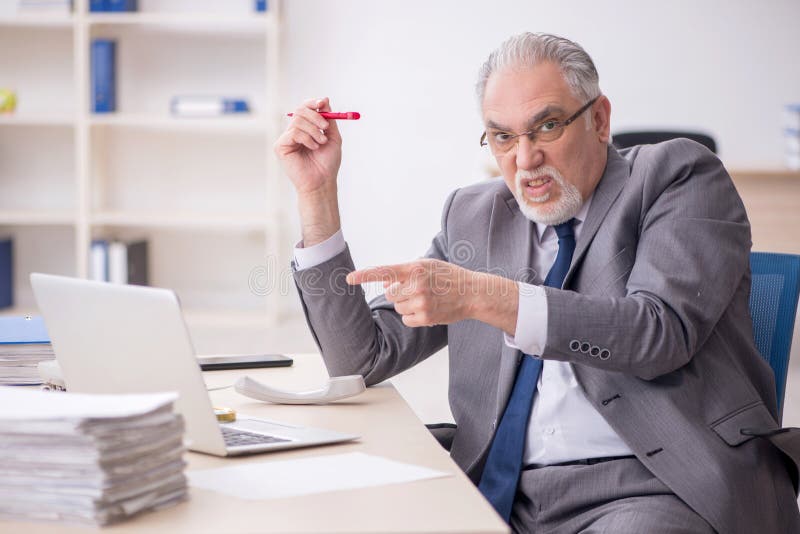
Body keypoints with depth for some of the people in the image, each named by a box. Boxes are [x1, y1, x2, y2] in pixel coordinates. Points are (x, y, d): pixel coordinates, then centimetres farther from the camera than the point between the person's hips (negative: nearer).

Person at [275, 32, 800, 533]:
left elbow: (663, 332, -15)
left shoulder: (680, 176, 2)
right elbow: (361, 358, 13)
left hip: (657, 487, -3)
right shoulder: (473, 216, 15)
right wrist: (317, 191, 6)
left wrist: (483, 297, -22)